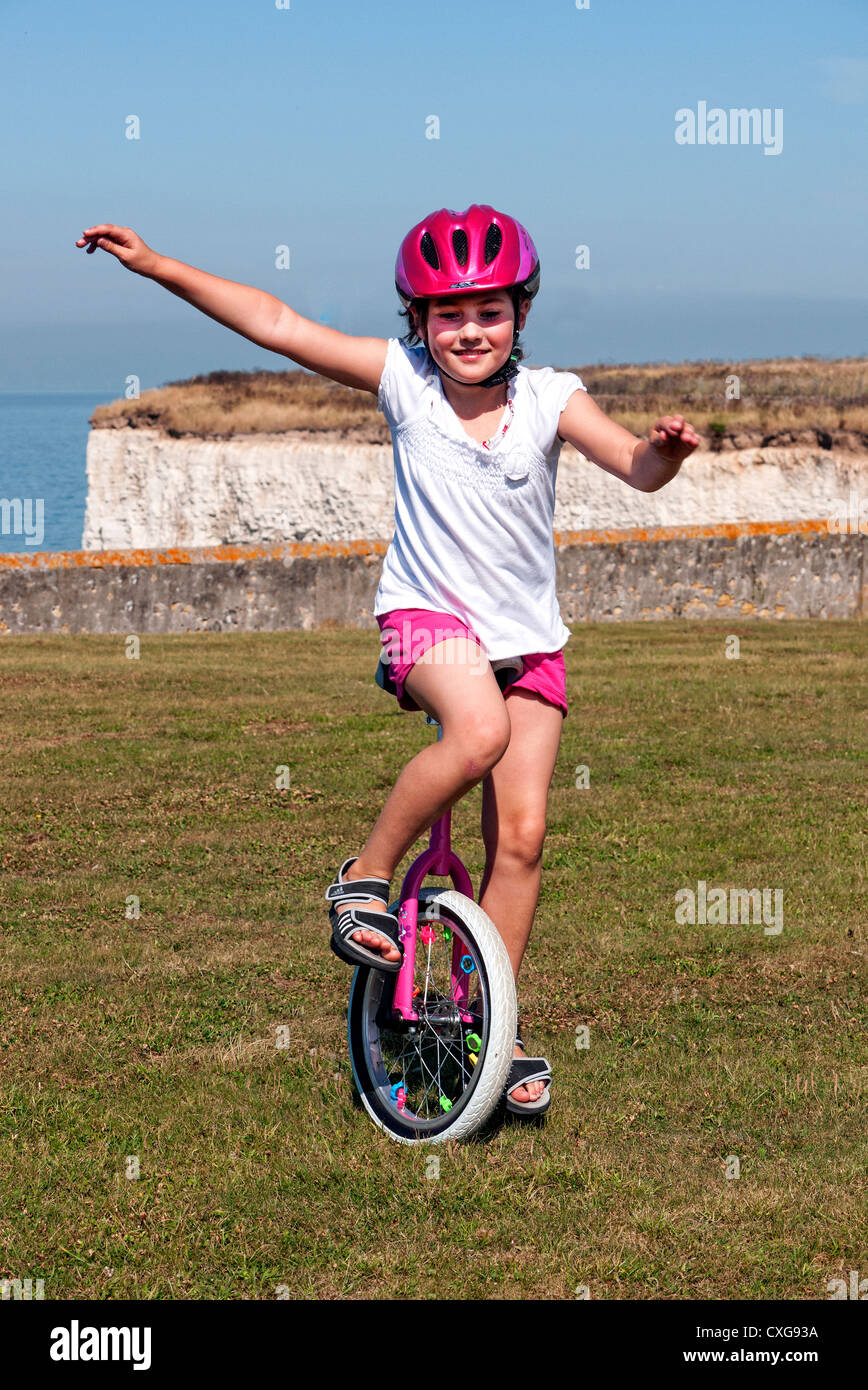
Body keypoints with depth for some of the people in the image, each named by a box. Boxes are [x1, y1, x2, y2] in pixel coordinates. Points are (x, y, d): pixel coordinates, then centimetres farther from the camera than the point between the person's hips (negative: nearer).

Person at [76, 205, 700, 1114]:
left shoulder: (548, 397, -6)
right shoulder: (403, 378, -8)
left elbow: (635, 468, -15)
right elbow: (277, 325, -10)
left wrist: (667, 448, -39)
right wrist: (156, 267, -13)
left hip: (528, 638, 3)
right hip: (427, 614, -2)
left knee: (521, 835, -3)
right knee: (480, 731, -35)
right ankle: (364, 876, -13)